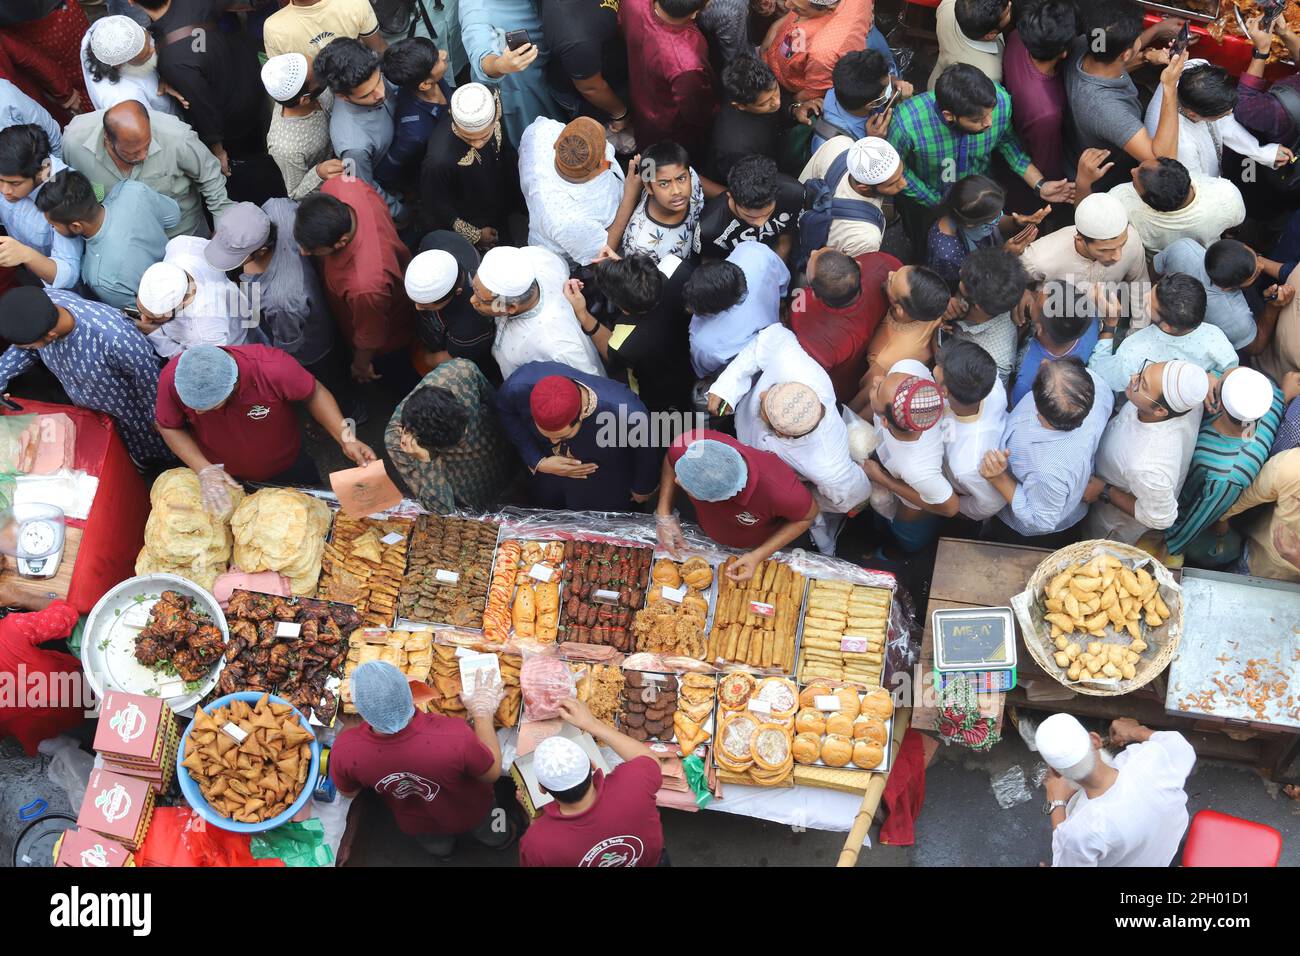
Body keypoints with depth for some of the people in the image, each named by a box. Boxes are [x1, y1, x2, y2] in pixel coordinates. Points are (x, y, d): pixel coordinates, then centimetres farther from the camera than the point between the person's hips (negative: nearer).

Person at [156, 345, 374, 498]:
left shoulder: (273, 369, -42)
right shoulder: (172, 377, -35)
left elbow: (314, 393, -21)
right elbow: (169, 427, -16)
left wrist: (346, 439, -32)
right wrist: (203, 470, -28)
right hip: (222, 476, 1)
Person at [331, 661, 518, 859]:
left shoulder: (343, 751, -39)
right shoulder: (454, 736, -47)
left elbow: (349, 792, -13)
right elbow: (492, 773, -23)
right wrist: (483, 714, -13)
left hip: (415, 827, 2)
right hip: (470, 817, -2)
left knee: (440, 850, 40)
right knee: (499, 839, 36)